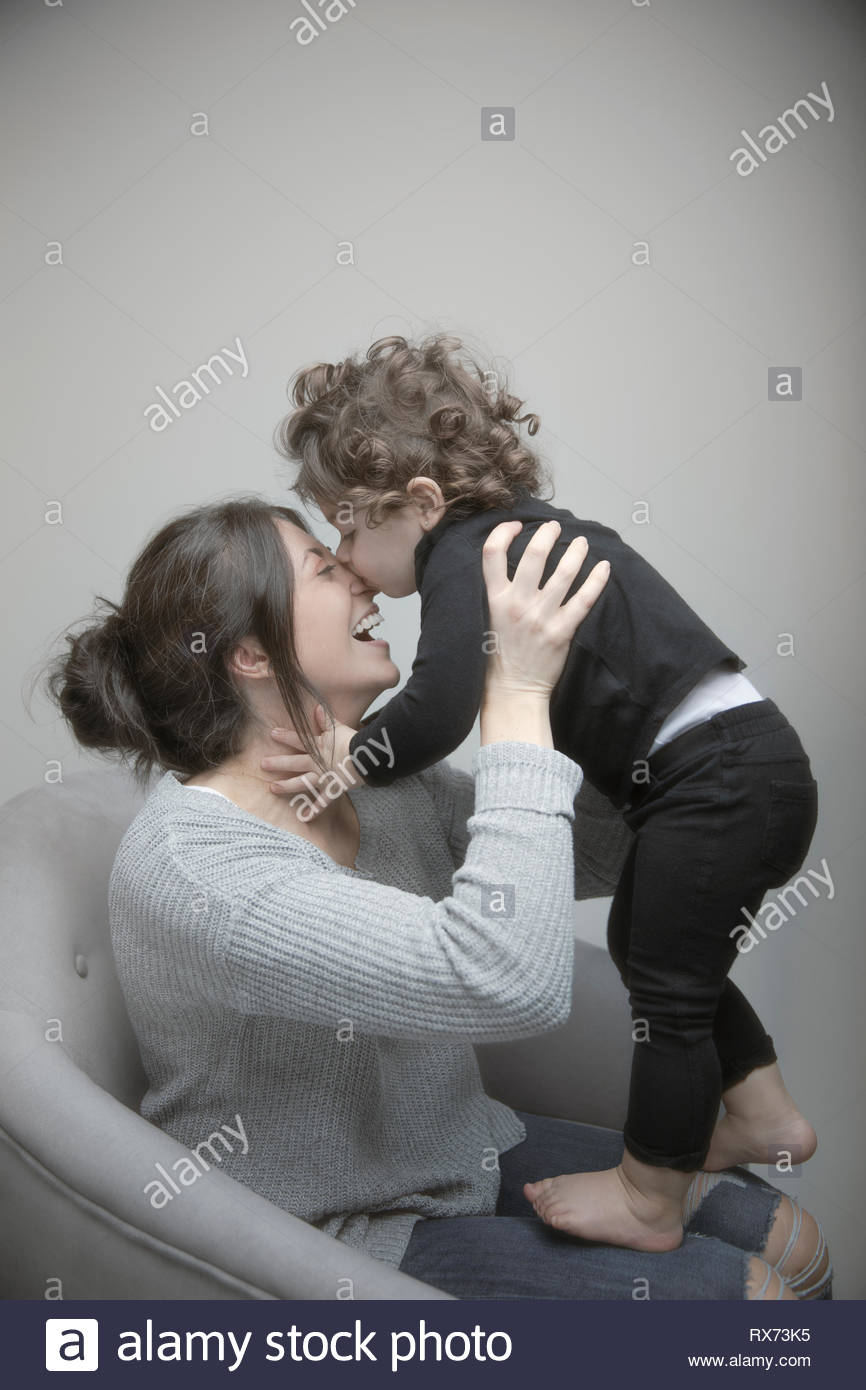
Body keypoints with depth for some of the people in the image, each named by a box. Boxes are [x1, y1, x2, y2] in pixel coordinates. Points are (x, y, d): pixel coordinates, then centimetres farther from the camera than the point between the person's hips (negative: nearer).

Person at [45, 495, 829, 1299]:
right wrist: (517, 691, -33)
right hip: (331, 1242, -7)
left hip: (466, 1157, 8)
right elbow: (509, 982, -40)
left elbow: (592, 859, 5)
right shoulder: (186, 865, -29)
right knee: (732, 1289, -10)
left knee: (786, 1239, 5)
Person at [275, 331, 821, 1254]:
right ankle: (764, 1119, 39)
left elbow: (437, 714, -30)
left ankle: (648, 1204, 23)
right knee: (648, 947, 24)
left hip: (724, 777, -10)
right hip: (731, 765, 10)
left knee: (666, 981, 4)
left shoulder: (466, 556, -18)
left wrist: (345, 756, -13)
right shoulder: (515, 528, 12)